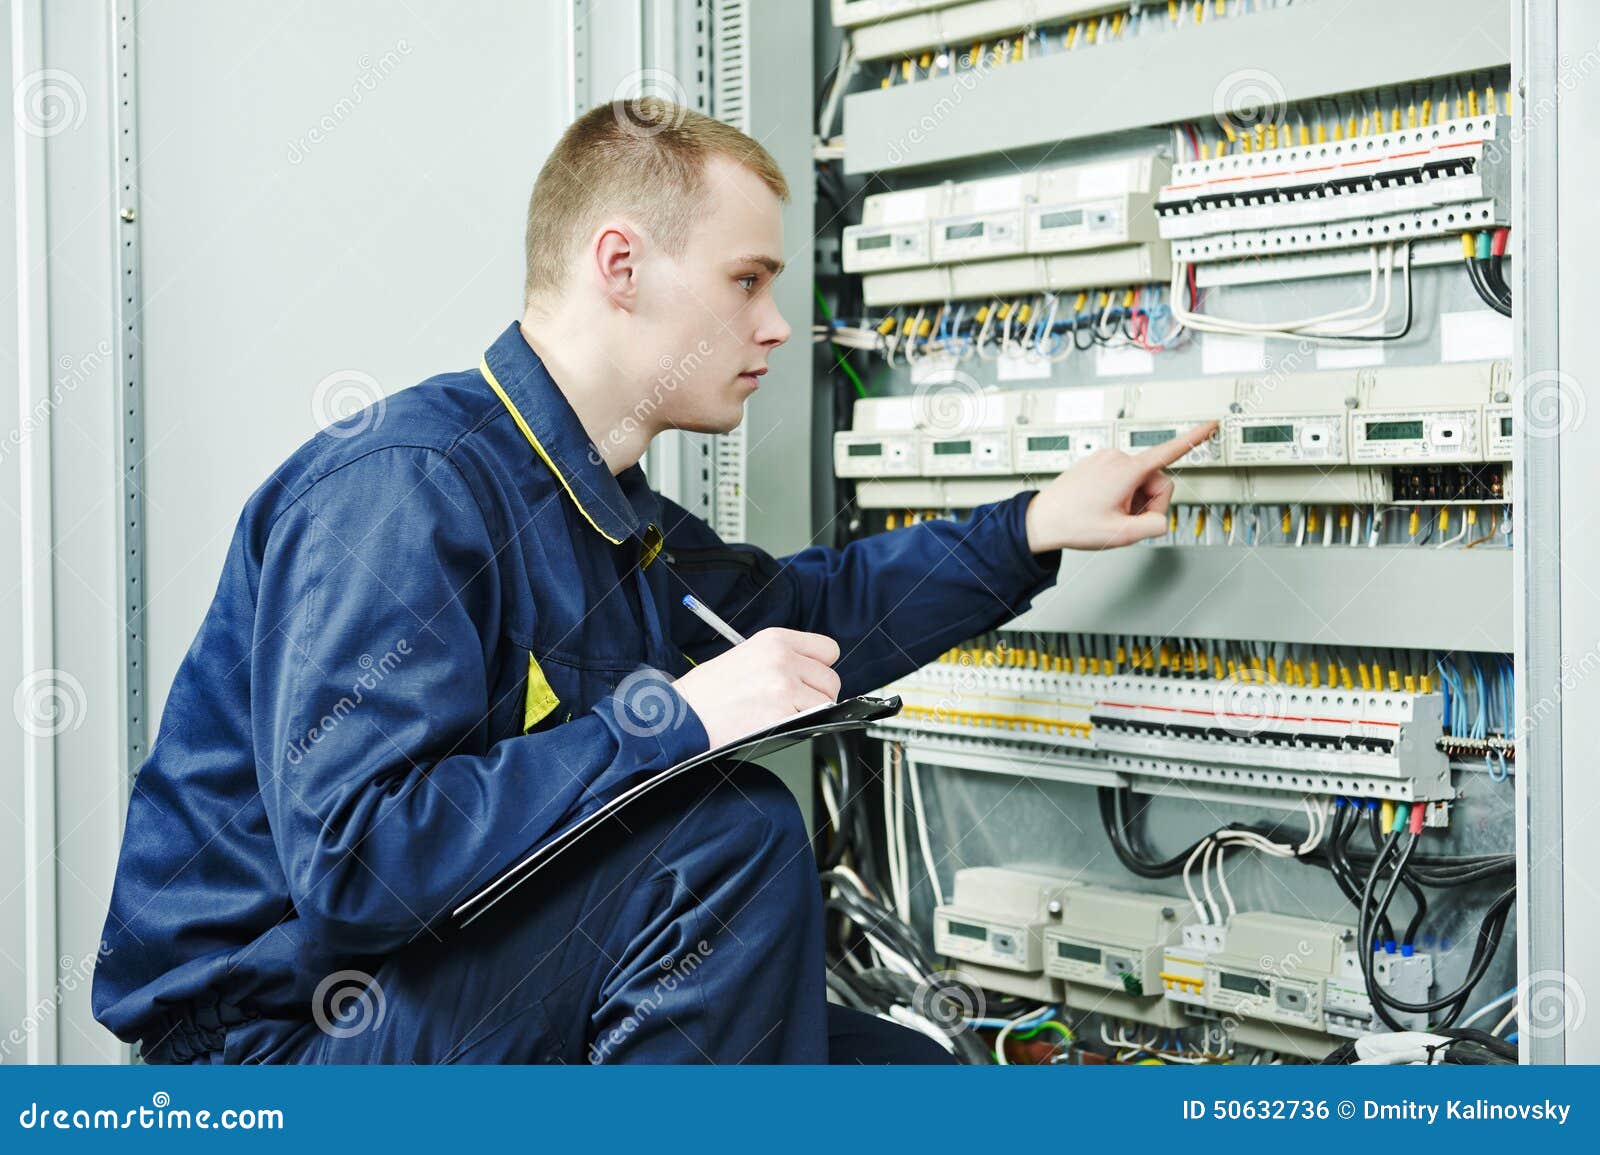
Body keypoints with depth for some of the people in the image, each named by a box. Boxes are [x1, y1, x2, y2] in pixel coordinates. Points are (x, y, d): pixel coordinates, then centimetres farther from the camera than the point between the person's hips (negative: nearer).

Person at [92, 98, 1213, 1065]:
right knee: (733, 832, -25)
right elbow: (349, 859, -30)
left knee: (907, 1068, 3)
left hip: (475, 985, 9)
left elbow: (801, 613, 26)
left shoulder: (615, 515, 8)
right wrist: (668, 718, -29)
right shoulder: (405, 484, -22)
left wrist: (1033, 527, 18)